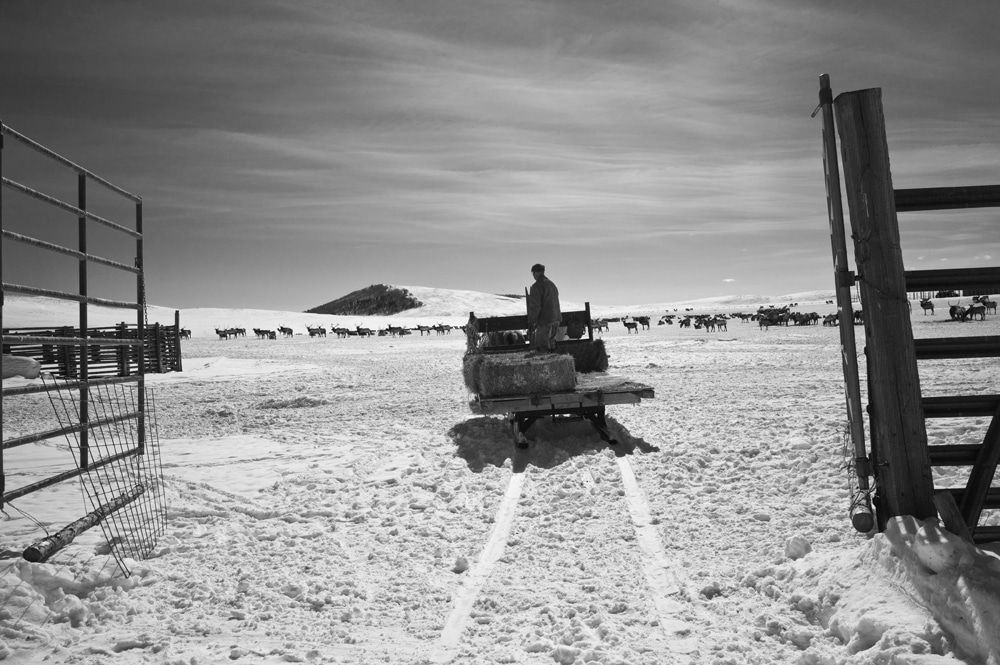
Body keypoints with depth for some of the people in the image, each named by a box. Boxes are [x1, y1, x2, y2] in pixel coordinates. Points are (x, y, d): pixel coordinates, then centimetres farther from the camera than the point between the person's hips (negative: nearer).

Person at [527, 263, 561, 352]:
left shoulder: (536, 287, -11)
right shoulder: (552, 284, 17)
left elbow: (535, 306, -15)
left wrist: (531, 322, -7)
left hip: (544, 321, -9)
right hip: (556, 319, 9)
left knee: (542, 350, -8)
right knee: (551, 347, 14)